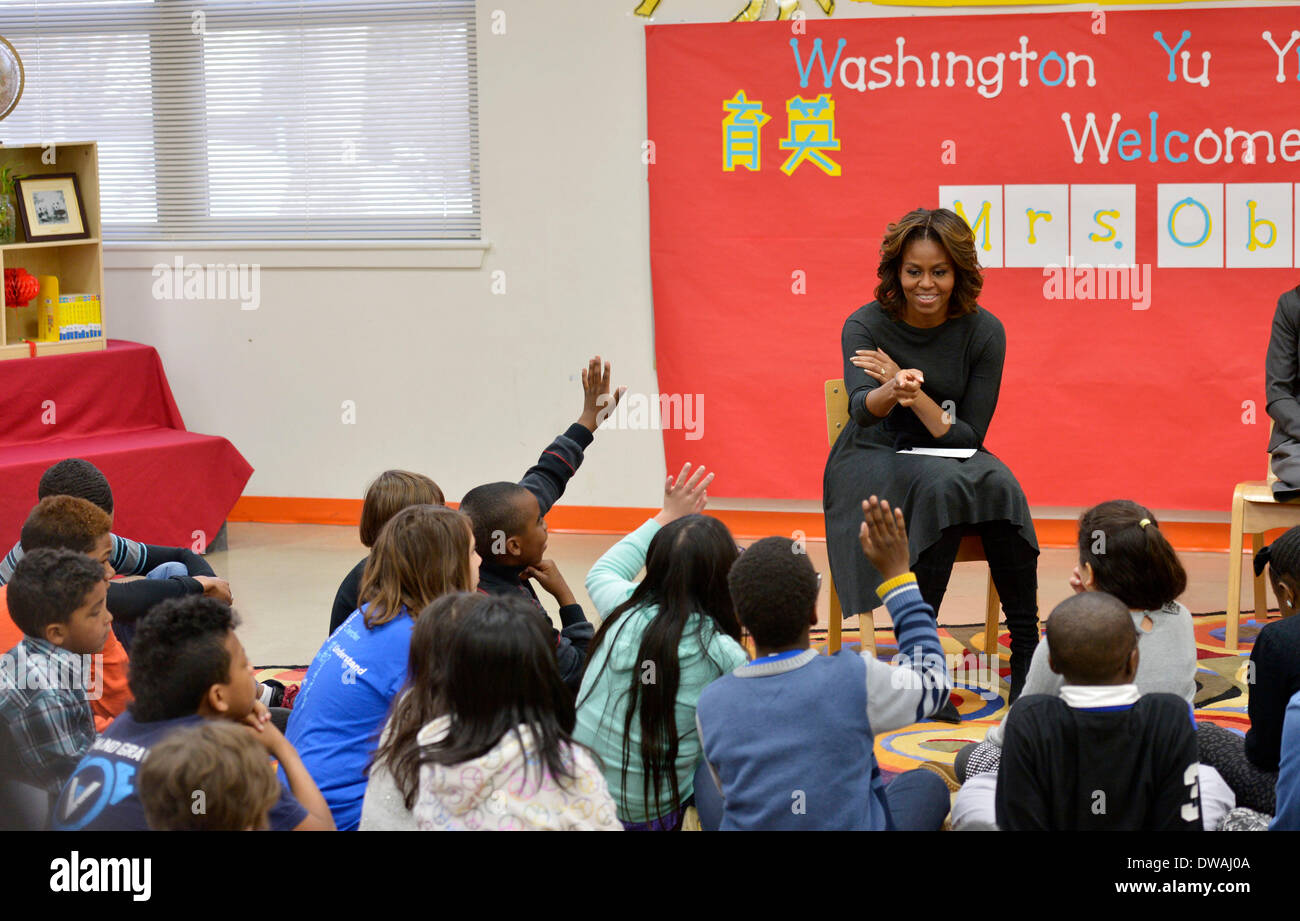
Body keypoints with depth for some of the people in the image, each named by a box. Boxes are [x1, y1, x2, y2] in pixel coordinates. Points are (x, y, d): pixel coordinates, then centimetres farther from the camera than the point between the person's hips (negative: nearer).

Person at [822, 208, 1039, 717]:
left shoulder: (983, 331, -4)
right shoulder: (866, 325, -10)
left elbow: (969, 435, -5)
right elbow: (860, 407, -28)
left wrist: (913, 394, -22)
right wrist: (891, 392, -52)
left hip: (948, 457, 3)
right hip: (872, 461, -2)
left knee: (998, 484, -31)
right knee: (940, 484, -35)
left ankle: (1026, 653, -29)